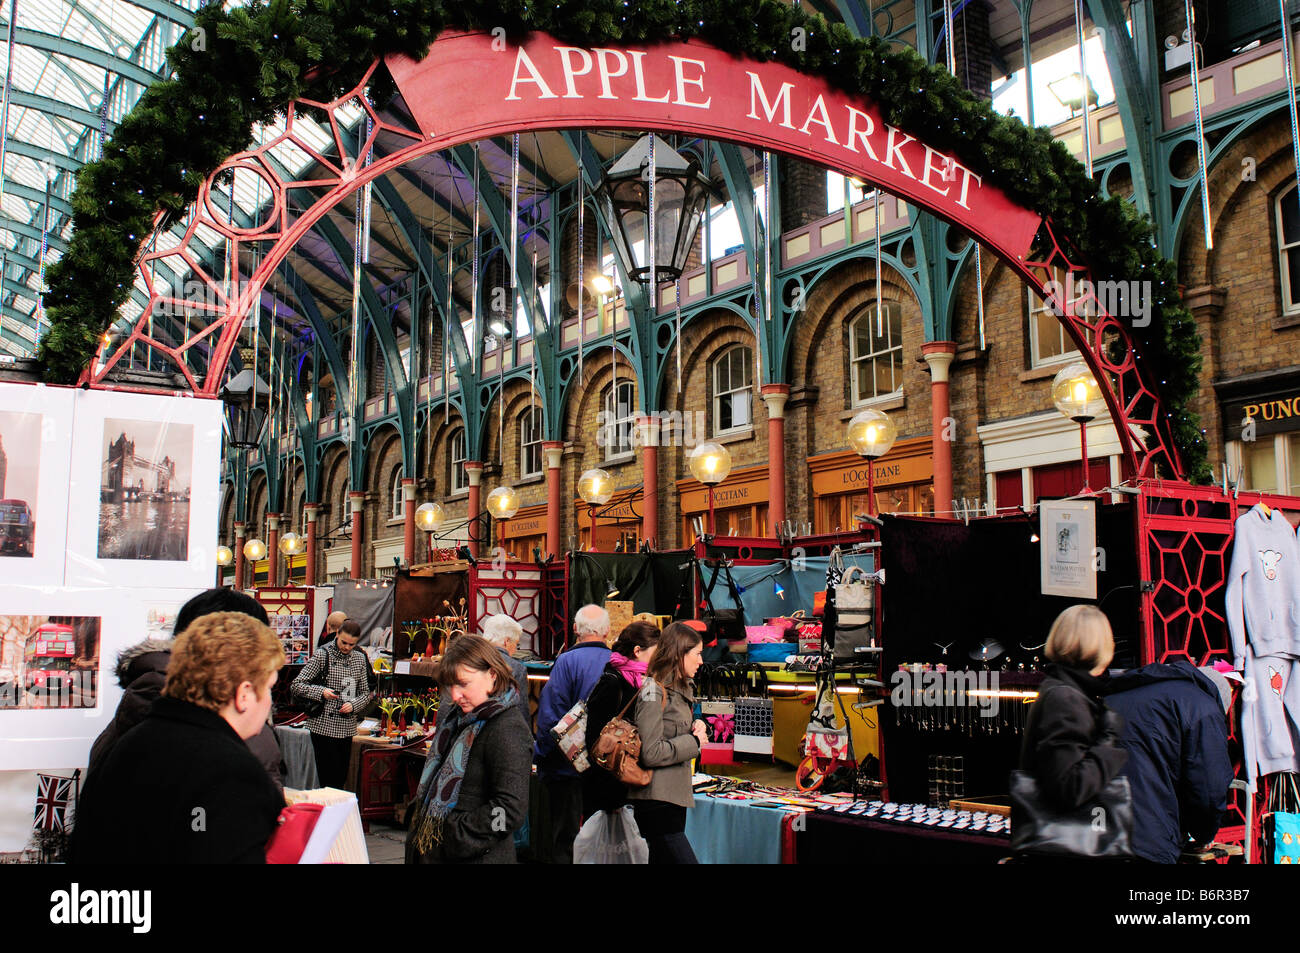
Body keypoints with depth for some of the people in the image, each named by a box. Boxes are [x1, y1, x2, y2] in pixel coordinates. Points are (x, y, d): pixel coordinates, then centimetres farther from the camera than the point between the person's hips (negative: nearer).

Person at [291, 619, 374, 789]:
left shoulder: (360, 658, 10)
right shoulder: (323, 655, -5)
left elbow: (366, 693, 13)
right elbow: (297, 685, -7)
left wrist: (353, 705, -7)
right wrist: (321, 692, -21)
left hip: (347, 728, 5)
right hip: (324, 726, -5)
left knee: (341, 779, 9)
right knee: (330, 780, -6)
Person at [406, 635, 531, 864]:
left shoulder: (508, 731, -20)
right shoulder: (456, 716, 8)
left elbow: (512, 809, -25)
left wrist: (454, 833, -20)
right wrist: (417, 815, 5)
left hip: (475, 857, -8)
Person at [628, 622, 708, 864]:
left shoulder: (681, 689, 14)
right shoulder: (653, 691, -15)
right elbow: (650, 753, -21)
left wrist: (696, 726, 7)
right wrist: (694, 742, -10)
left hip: (674, 797, 10)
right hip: (657, 801, -10)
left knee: (662, 858, 13)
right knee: (684, 858, -12)